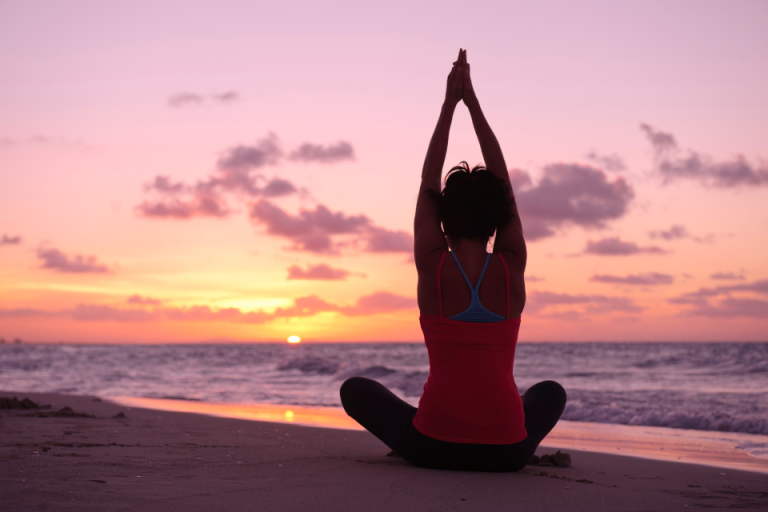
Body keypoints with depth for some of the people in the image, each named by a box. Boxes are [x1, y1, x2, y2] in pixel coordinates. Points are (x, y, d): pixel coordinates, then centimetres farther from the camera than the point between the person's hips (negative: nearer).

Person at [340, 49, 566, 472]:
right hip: (507, 453, 2)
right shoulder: (512, 269, -2)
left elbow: (427, 183, 6)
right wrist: (471, 101, 12)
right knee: (551, 392, 35)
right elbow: (503, 182, 8)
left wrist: (450, 103, 10)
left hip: (433, 449, -2)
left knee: (354, 389, 25)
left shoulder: (433, 267, -5)